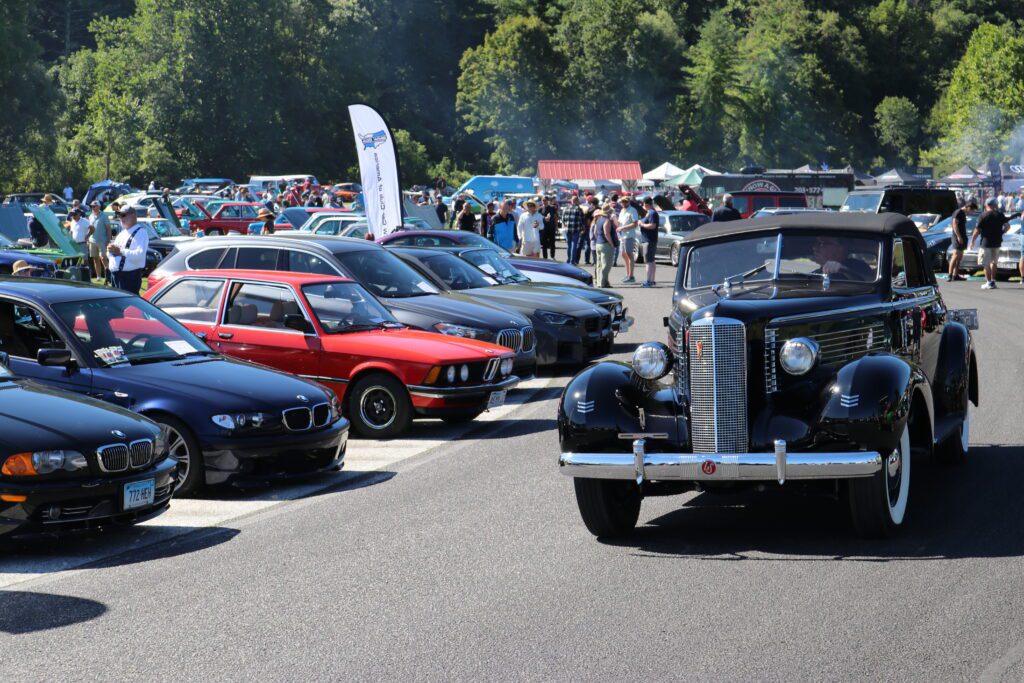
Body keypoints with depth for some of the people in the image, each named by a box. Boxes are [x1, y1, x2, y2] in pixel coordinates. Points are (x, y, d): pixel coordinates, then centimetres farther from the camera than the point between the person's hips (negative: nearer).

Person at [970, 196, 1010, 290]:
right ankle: (993, 280, 21)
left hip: (986, 242, -5)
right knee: (993, 262, 19)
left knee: (986, 264, 2)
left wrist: (972, 241, -1)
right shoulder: (1000, 215, 2)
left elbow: (977, 231, -12)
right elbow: (1007, 226, 2)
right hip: (997, 242, 5)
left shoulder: (983, 216, -10)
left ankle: (989, 283, 0)